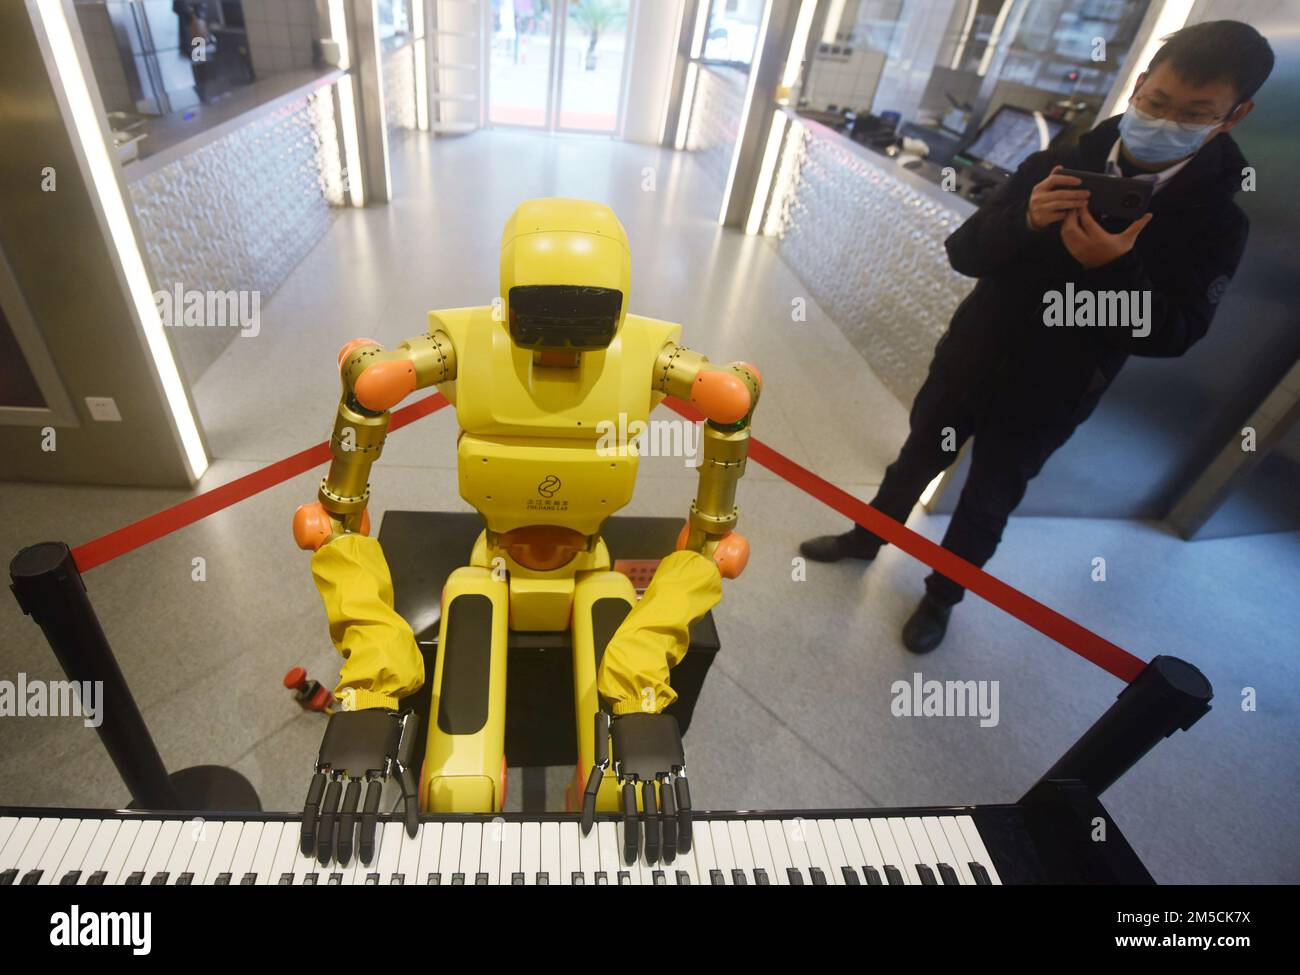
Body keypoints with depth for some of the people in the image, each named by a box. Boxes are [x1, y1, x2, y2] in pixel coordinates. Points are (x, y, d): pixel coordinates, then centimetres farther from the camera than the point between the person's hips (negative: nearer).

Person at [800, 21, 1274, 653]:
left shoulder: (1217, 222, -10)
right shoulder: (1058, 169, -7)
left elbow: (1172, 335, -15)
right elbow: (962, 252, -9)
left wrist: (1116, 270, -32)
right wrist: (1024, 223, -29)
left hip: (1043, 401, -2)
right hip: (967, 360, 2)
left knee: (985, 507, 12)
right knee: (916, 462, 19)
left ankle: (941, 595, 35)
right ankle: (866, 537, 43)